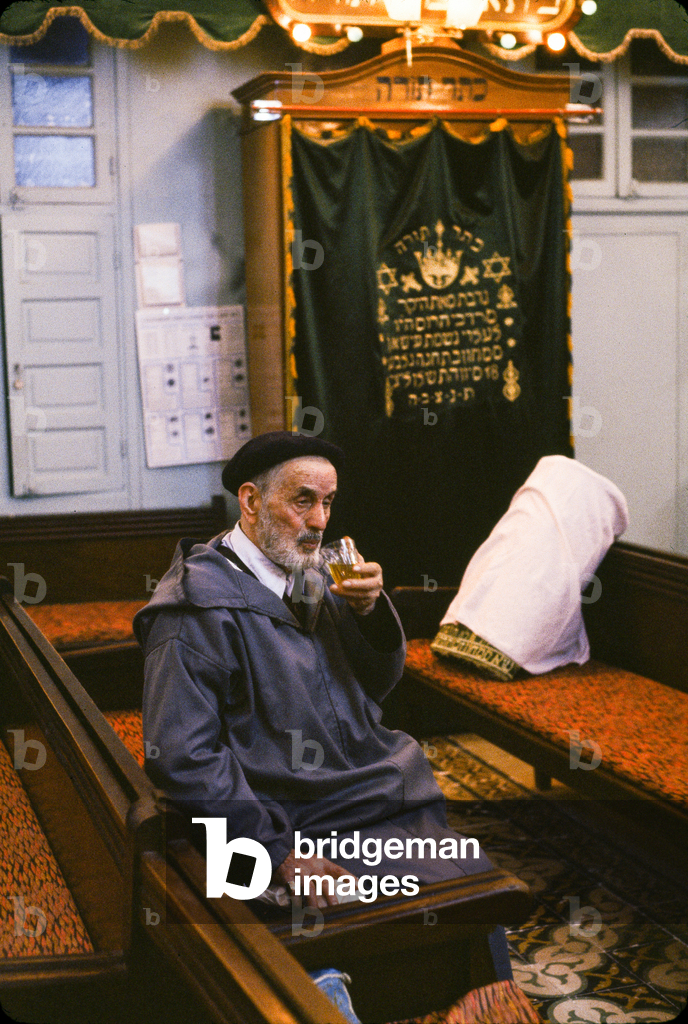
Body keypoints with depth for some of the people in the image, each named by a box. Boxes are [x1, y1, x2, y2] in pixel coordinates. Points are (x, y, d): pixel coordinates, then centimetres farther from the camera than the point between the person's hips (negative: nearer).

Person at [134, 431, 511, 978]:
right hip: (310, 825, -8)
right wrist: (279, 851, -19)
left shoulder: (311, 574, 11)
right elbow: (182, 758, -18)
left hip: (386, 796, 8)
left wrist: (370, 609, -5)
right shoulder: (201, 605, -14)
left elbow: (379, 681, 16)